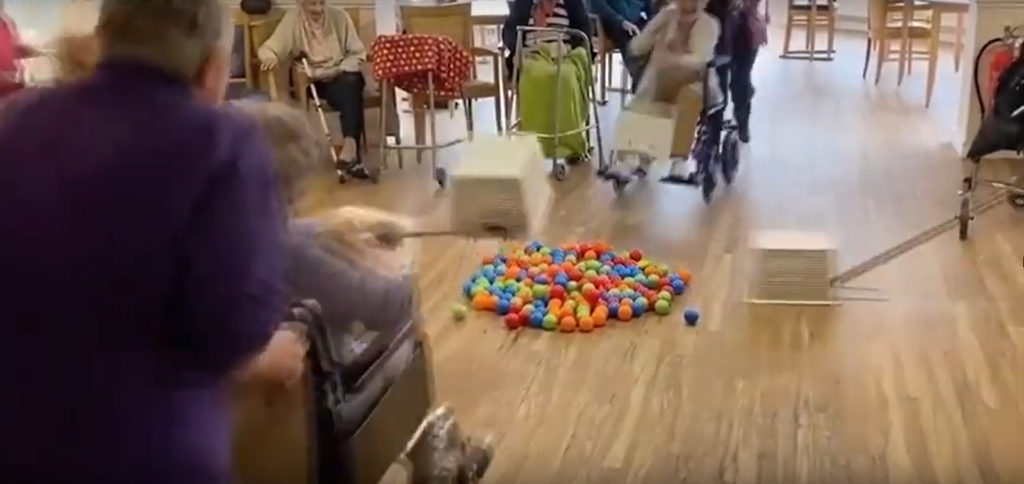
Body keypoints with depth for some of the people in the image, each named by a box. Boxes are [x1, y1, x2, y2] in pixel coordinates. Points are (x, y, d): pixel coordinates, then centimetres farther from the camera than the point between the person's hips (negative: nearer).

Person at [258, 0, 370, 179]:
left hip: (343, 76, 2)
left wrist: (337, 71, -18)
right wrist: (270, 57, -34)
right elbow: (268, 48, -9)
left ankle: (350, 145, -44)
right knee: (350, 95, -32)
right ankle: (352, 156, -40)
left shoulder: (339, 16, -1)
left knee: (351, 82, -35)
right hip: (315, 82, -2)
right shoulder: (292, 19, -5)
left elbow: (358, 53, -1)